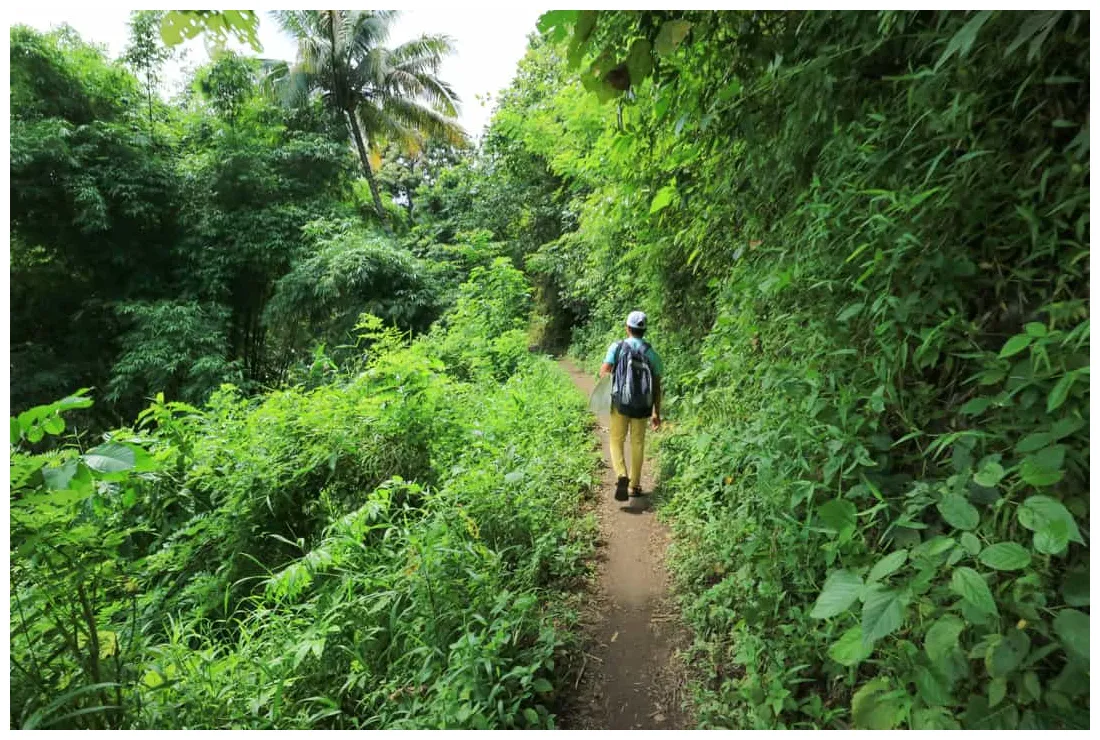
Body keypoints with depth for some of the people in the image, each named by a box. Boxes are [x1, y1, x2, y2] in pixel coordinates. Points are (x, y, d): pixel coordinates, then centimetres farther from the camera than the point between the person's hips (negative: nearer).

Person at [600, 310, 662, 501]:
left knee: (616, 442, 9)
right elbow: (657, 386, 6)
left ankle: (622, 476, -13)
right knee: (638, 444, 16)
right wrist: (656, 413, 14)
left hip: (620, 403, -2)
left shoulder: (617, 347, -3)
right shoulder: (652, 353, 4)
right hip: (642, 406, 2)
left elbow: (604, 372, -15)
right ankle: (635, 485, 23)